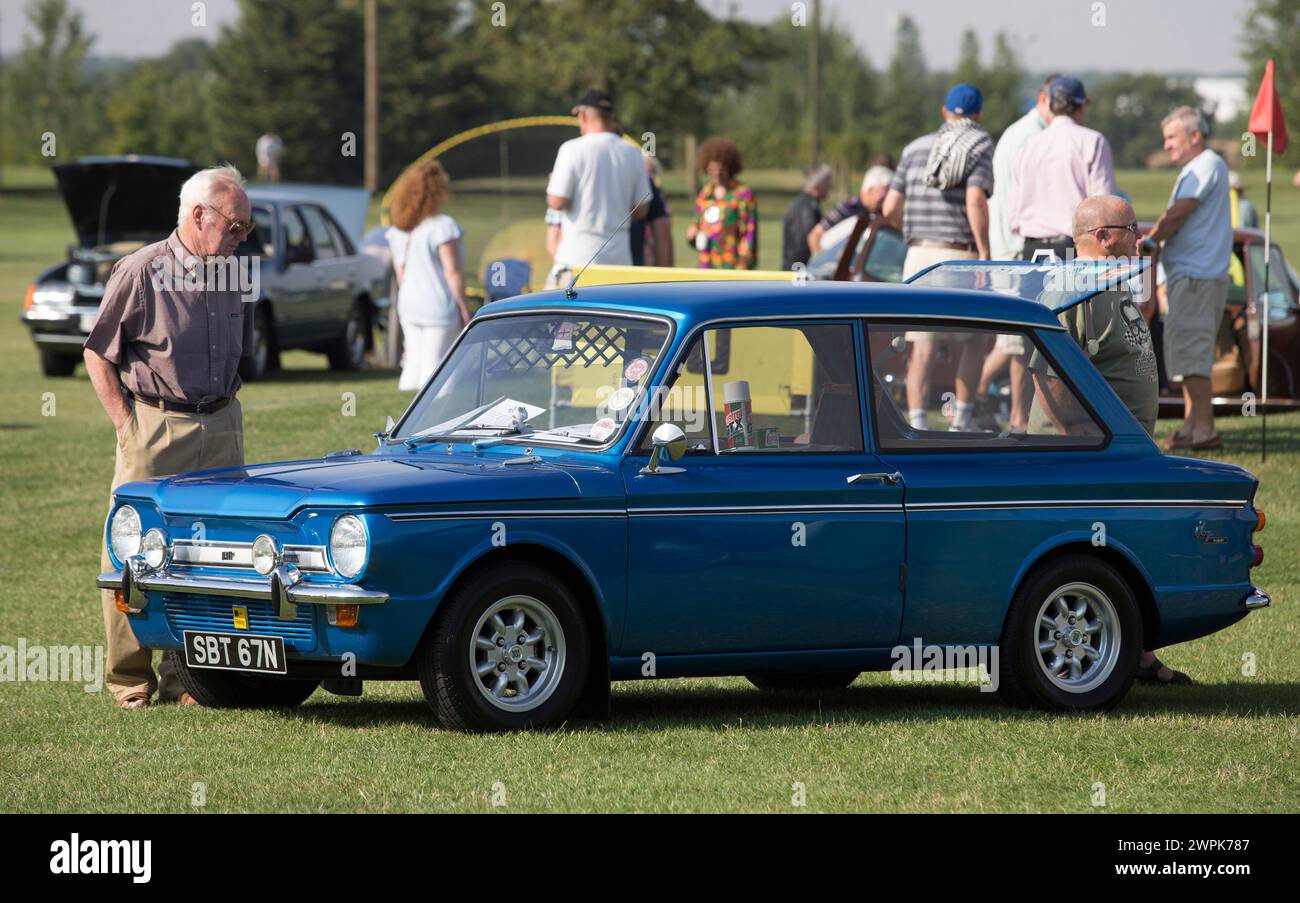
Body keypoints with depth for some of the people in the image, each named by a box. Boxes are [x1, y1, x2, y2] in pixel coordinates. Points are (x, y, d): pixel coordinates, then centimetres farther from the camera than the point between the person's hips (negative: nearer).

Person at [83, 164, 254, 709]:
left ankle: (187, 675, 11)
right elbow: (98, 353, -3)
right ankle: (129, 683, 3)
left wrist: (225, 410, 13)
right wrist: (126, 424, -8)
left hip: (221, 431, 6)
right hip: (155, 430, -6)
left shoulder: (233, 276, 11)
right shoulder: (141, 272, -8)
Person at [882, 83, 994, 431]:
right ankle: (961, 422, 15)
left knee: (922, 347, -1)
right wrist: (985, 254, -17)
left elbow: (889, 208, 10)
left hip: (919, 255, 3)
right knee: (973, 340, 17)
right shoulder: (979, 148, -2)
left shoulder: (916, 148, 11)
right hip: (960, 258, -3)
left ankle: (917, 426, -16)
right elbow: (976, 201, -19)